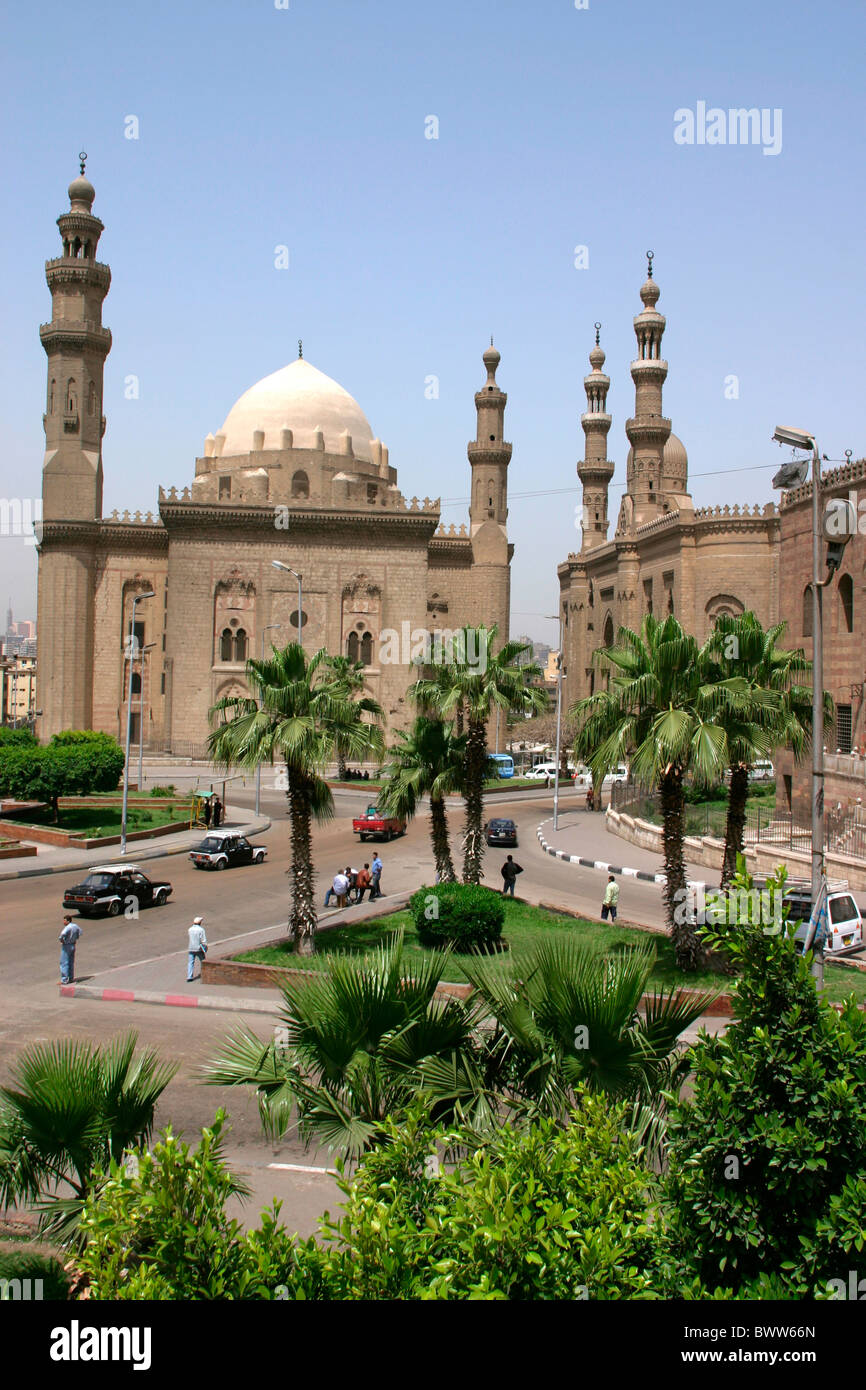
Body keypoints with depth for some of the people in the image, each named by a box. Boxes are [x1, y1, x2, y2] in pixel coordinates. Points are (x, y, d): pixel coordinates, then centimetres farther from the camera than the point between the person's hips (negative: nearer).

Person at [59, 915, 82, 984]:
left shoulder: (67, 927, -23)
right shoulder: (75, 926, 3)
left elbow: (63, 934, -41)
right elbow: (80, 932, 21)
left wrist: (61, 939, -22)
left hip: (66, 946, -8)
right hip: (73, 945, 8)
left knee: (64, 963, -1)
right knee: (71, 963, 17)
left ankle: (64, 980, 0)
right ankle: (71, 978, 24)